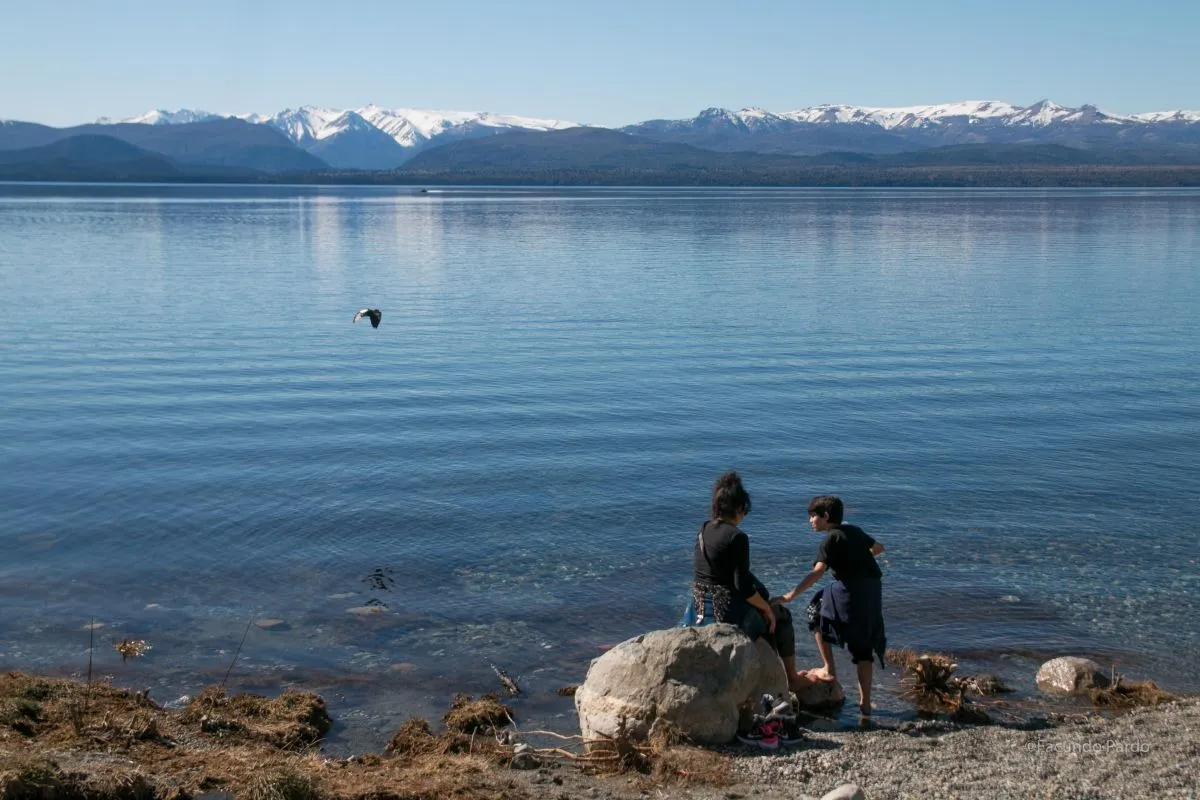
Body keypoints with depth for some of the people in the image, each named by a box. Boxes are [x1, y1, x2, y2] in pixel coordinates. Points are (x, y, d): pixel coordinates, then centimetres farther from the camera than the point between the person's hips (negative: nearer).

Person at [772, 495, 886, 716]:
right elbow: (878, 548, 34)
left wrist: (790, 595, -26)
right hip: (873, 591, 7)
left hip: (850, 590, -7)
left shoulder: (831, 539, -5)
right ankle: (865, 702, 7)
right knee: (864, 647, 10)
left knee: (817, 614, 18)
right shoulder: (854, 531, 17)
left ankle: (829, 670, 15)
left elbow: (817, 571, -20)